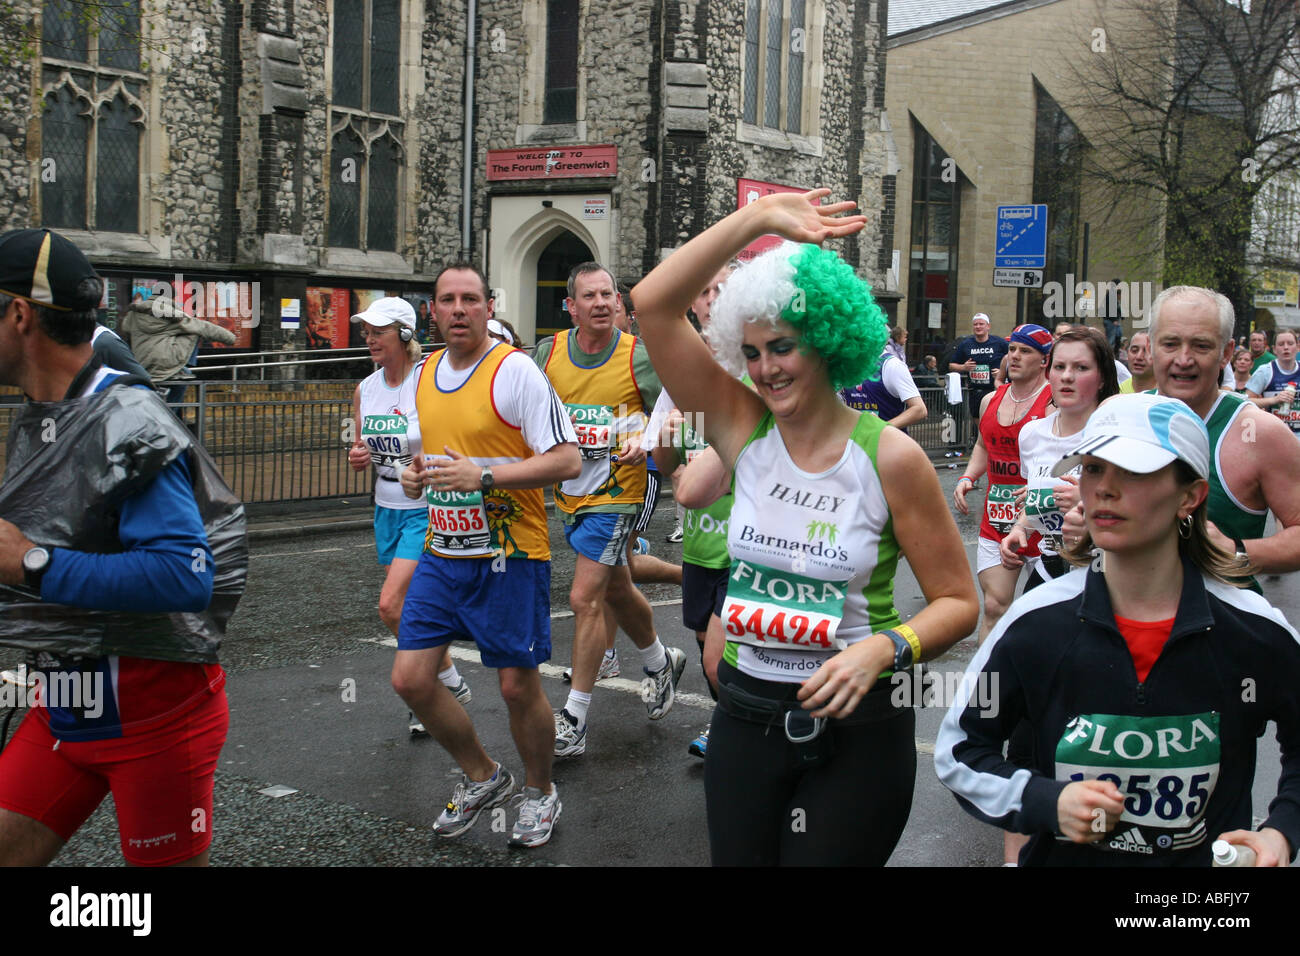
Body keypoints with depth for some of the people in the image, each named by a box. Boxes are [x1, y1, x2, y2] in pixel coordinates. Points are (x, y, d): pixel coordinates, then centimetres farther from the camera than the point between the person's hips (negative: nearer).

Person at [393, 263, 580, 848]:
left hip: (509, 556, -6)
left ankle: (540, 793, 29)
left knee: (517, 685, 3)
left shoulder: (514, 370, -12)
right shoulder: (425, 375, 11)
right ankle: (482, 778, 25)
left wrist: (483, 477, -23)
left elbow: (567, 461, -16)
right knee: (410, 677, 3)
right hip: (442, 552, 7)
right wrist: (416, 475, 3)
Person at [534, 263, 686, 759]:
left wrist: (644, 443, -24)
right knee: (616, 590, 20)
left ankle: (574, 717, 0)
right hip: (569, 492, 5)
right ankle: (661, 662, 46)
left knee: (586, 599, -9)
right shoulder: (549, 352, -1)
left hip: (616, 493, -5)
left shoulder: (640, 357, -11)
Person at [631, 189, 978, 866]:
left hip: (857, 723, -3)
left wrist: (883, 649, -23)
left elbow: (958, 601, -6)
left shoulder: (890, 457, -11)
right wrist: (758, 217, -12)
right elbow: (653, 305, -10)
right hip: (746, 715, 3)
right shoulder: (743, 431, -2)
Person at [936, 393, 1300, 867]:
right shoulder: (1035, 624, -7)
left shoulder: (1258, 633, -5)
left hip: (1207, 858, 0)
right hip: (1062, 855, 1)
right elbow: (958, 752, 3)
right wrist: (1047, 803, -12)